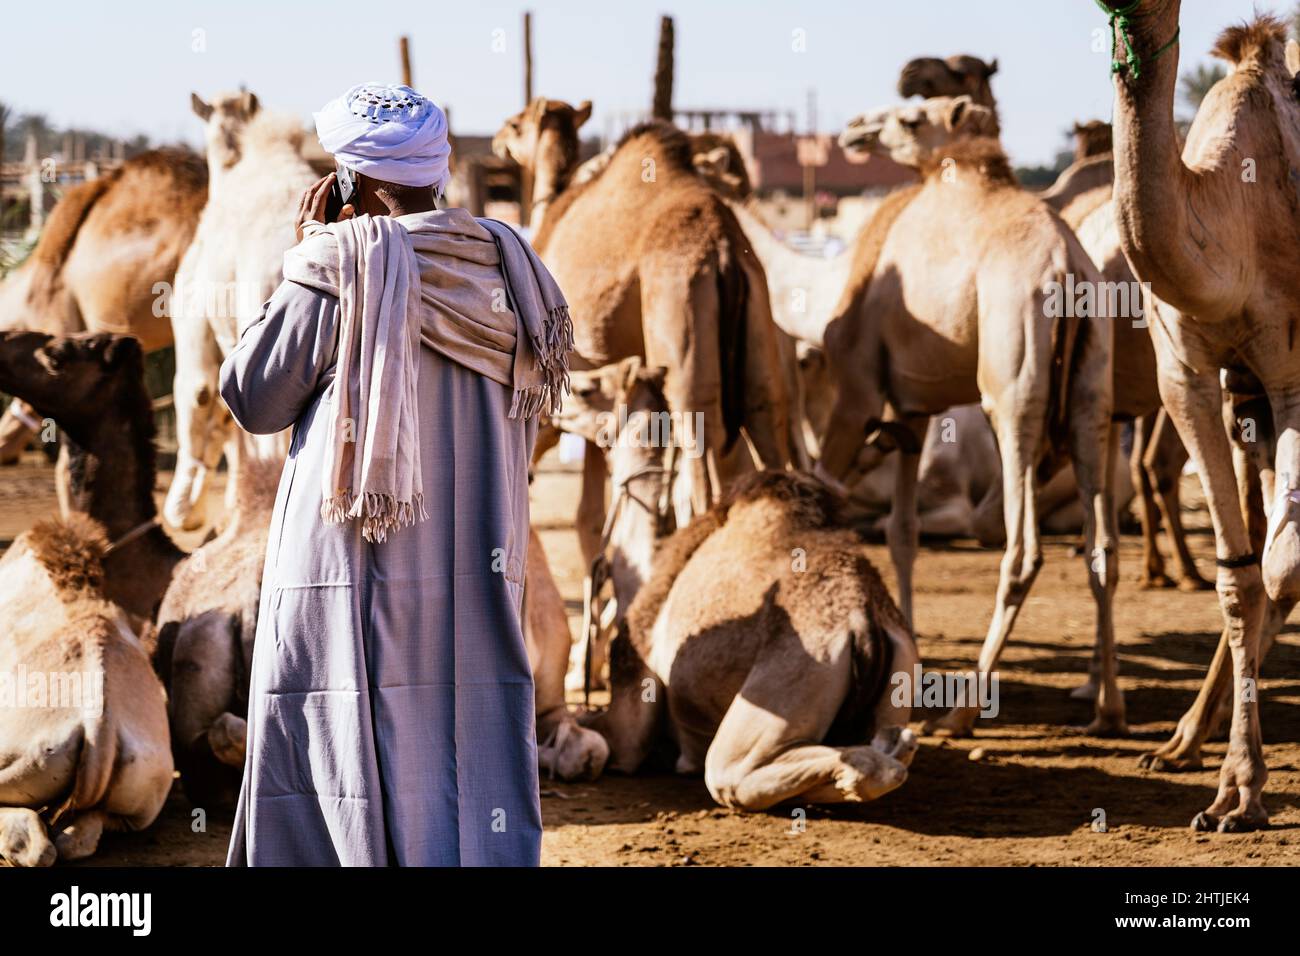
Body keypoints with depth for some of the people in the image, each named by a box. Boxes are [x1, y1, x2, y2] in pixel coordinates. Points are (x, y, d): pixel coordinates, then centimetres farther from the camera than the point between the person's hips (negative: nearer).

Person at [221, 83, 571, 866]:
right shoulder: (506, 267, 5)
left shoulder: (339, 270, -10)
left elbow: (253, 399, -2)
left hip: (357, 574, -5)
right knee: (478, 760, 7)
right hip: (485, 563, 5)